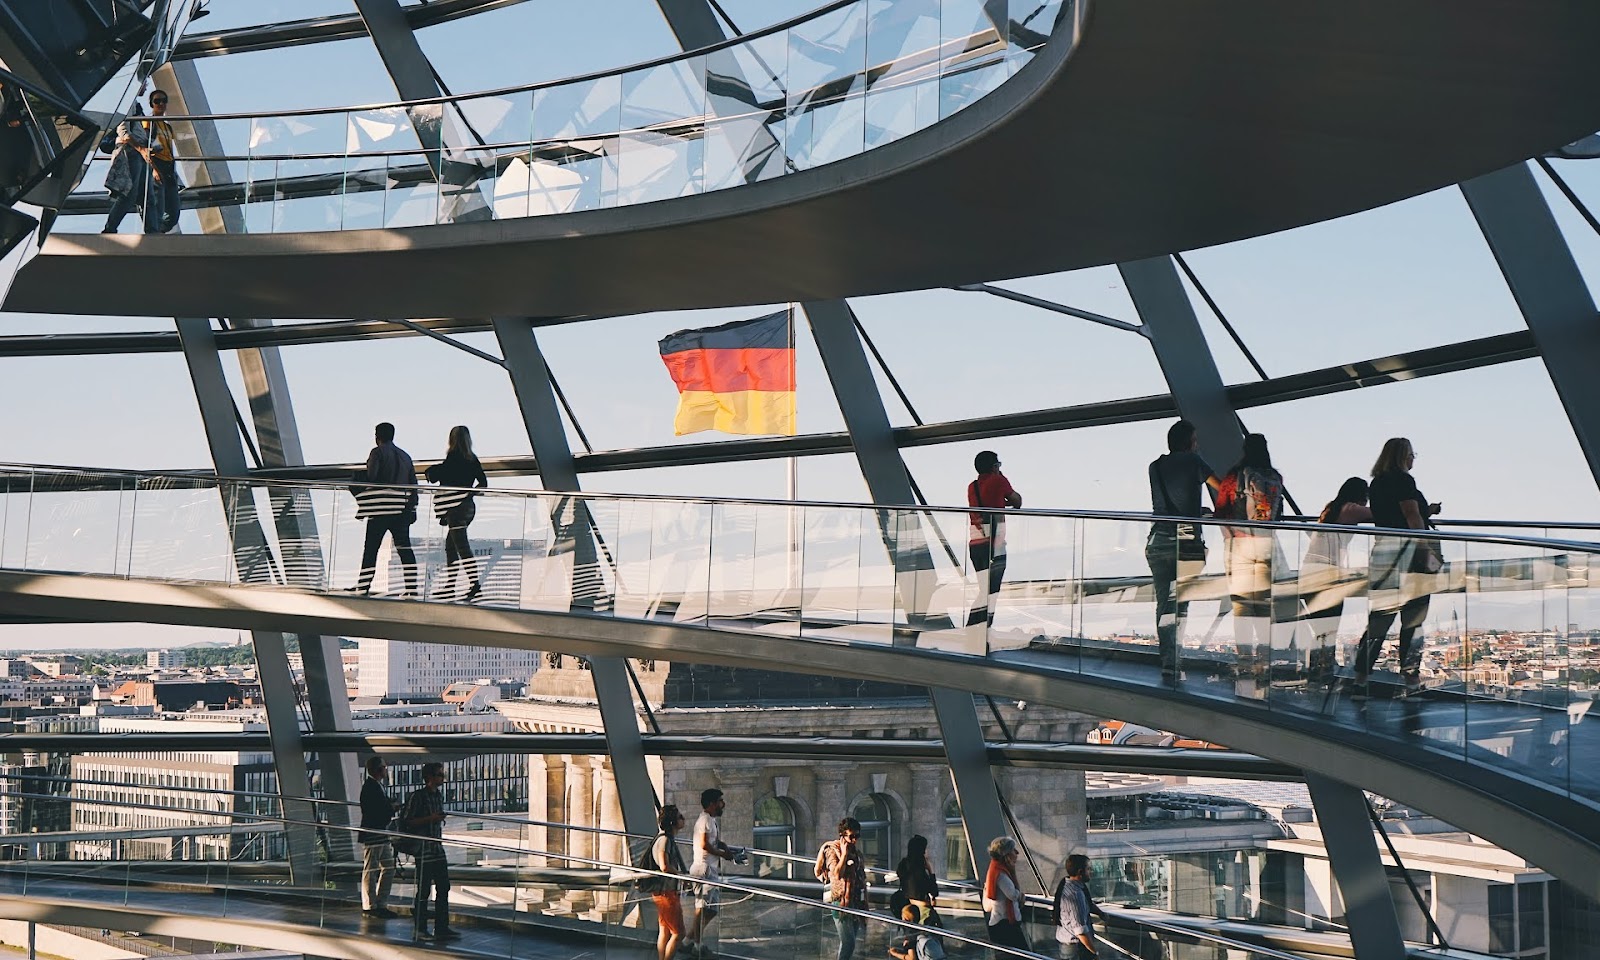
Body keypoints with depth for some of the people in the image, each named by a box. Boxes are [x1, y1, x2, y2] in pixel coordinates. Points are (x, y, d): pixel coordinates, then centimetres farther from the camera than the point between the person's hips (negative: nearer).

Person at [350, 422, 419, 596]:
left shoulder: (378, 452, -2)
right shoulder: (405, 456, 17)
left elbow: (370, 477, -14)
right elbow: (413, 484, 15)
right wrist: (412, 509, 16)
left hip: (380, 509, -5)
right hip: (402, 509, 5)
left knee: (370, 549, -1)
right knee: (404, 548, 5)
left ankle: (363, 587, -3)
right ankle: (411, 588, -1)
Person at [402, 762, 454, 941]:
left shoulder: (439, 796, 12)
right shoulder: (418, 797, -11)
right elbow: (407, 822, -13)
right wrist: (429, 819, -19)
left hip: (438, 849, 8)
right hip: (424, 850, -8)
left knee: (443, 888, 6)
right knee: (423, 891, -3)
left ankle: (441, 928, 11)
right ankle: (419, 929, 6)